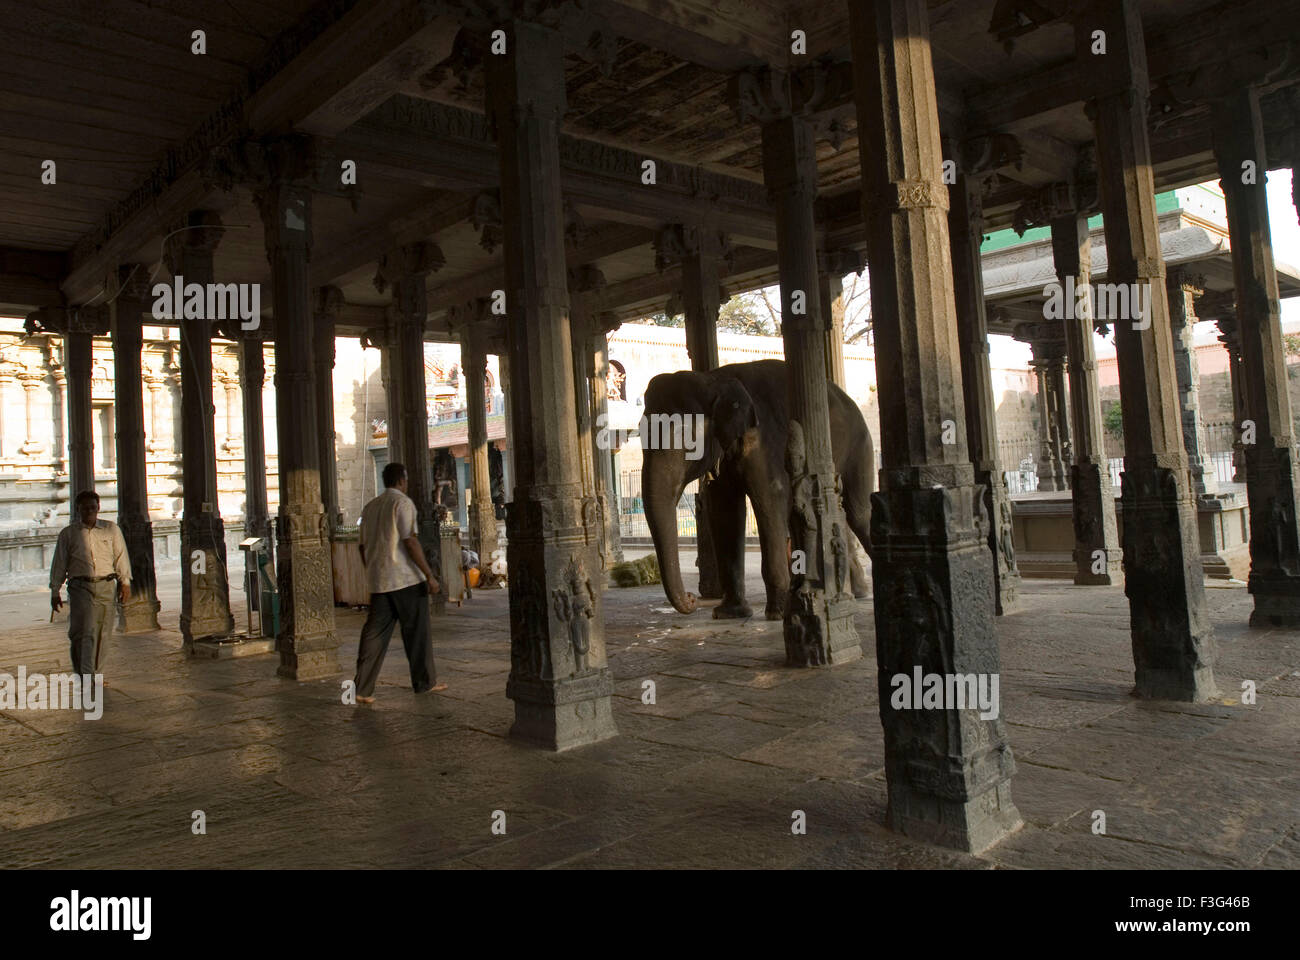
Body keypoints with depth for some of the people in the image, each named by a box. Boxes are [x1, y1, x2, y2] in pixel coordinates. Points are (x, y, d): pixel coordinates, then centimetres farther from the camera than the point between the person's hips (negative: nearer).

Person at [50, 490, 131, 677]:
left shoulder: (111, 530, 12)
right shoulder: (68, 534, 9)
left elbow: (121, 557, 12)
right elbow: (59, 564, 11)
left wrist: (125, 583, 7)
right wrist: (55, 591, 9)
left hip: (106, 586, 1)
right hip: (80, 586, -1)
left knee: (103, 634, 2)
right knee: (83, 632, -12)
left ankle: (97, 674, 12)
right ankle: (83, 674, -10)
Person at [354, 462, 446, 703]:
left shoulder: (369, 507, 16)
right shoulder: (402, 502, -8)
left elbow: (363, 547, 18)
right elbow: (410, 541, -17)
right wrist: (429, 575, -16)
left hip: (379, 580, 7)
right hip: (406, 578, -7)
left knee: (375, 633, 4)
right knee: (416, 631, 6)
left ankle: (363, 689, -3)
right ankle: (424, 681, 16)